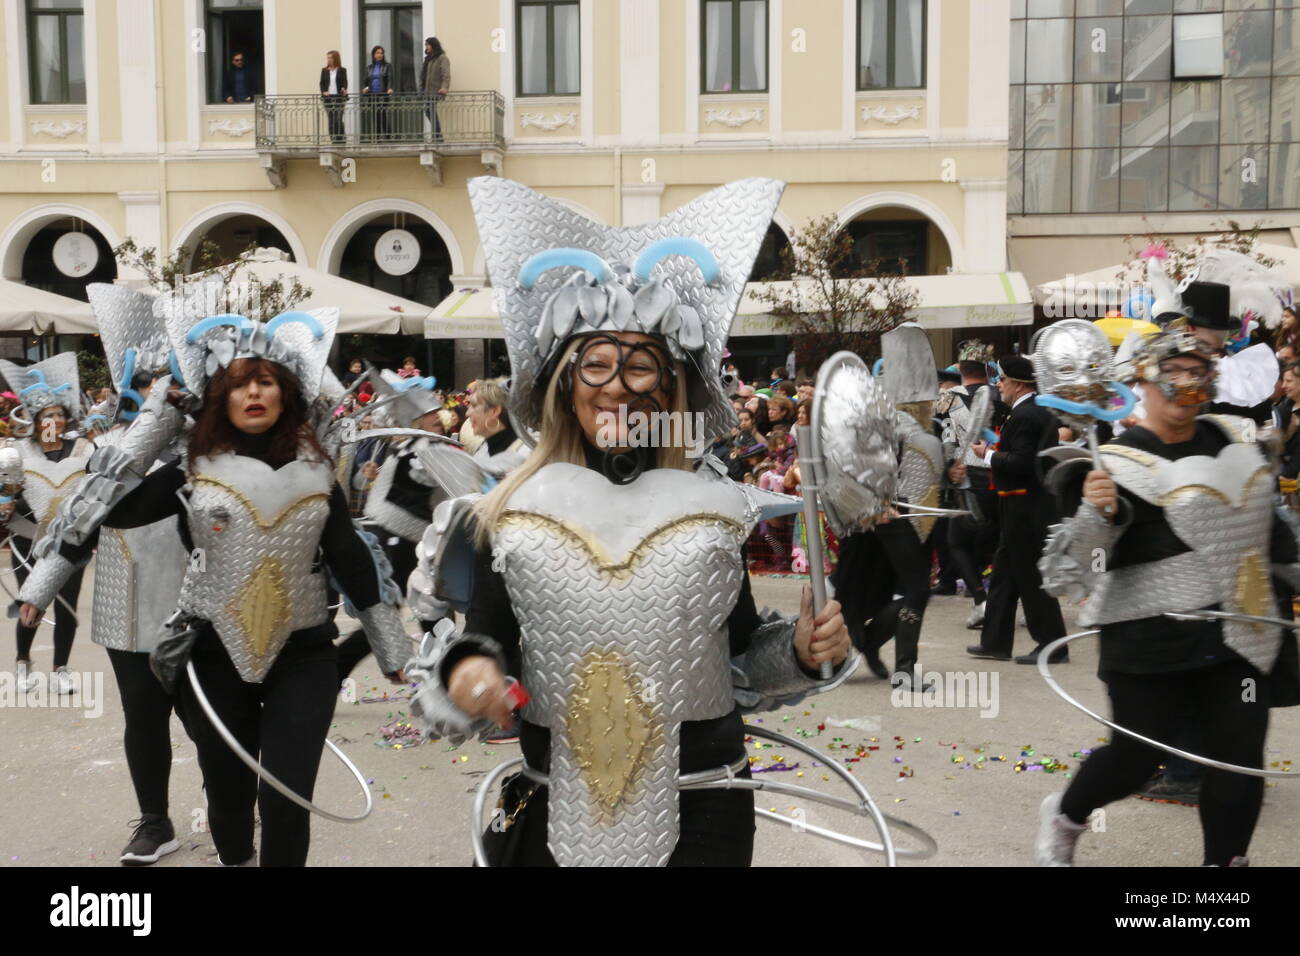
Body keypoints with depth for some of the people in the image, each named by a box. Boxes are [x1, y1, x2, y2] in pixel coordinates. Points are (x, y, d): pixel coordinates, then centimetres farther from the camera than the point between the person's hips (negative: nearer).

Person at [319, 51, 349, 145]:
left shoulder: (342, 70, 4)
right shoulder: (324, 70, 12)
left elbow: (345, 81, -5)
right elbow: (322, 83, 9)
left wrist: (344, 89, -26)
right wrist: (323, 92, -9)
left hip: (339, 97, -3)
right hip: (328, 97, 3)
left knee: (338, 119, -8)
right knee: (331, 120, 1)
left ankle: (340, 139, -2)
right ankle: (333, 139, 5)